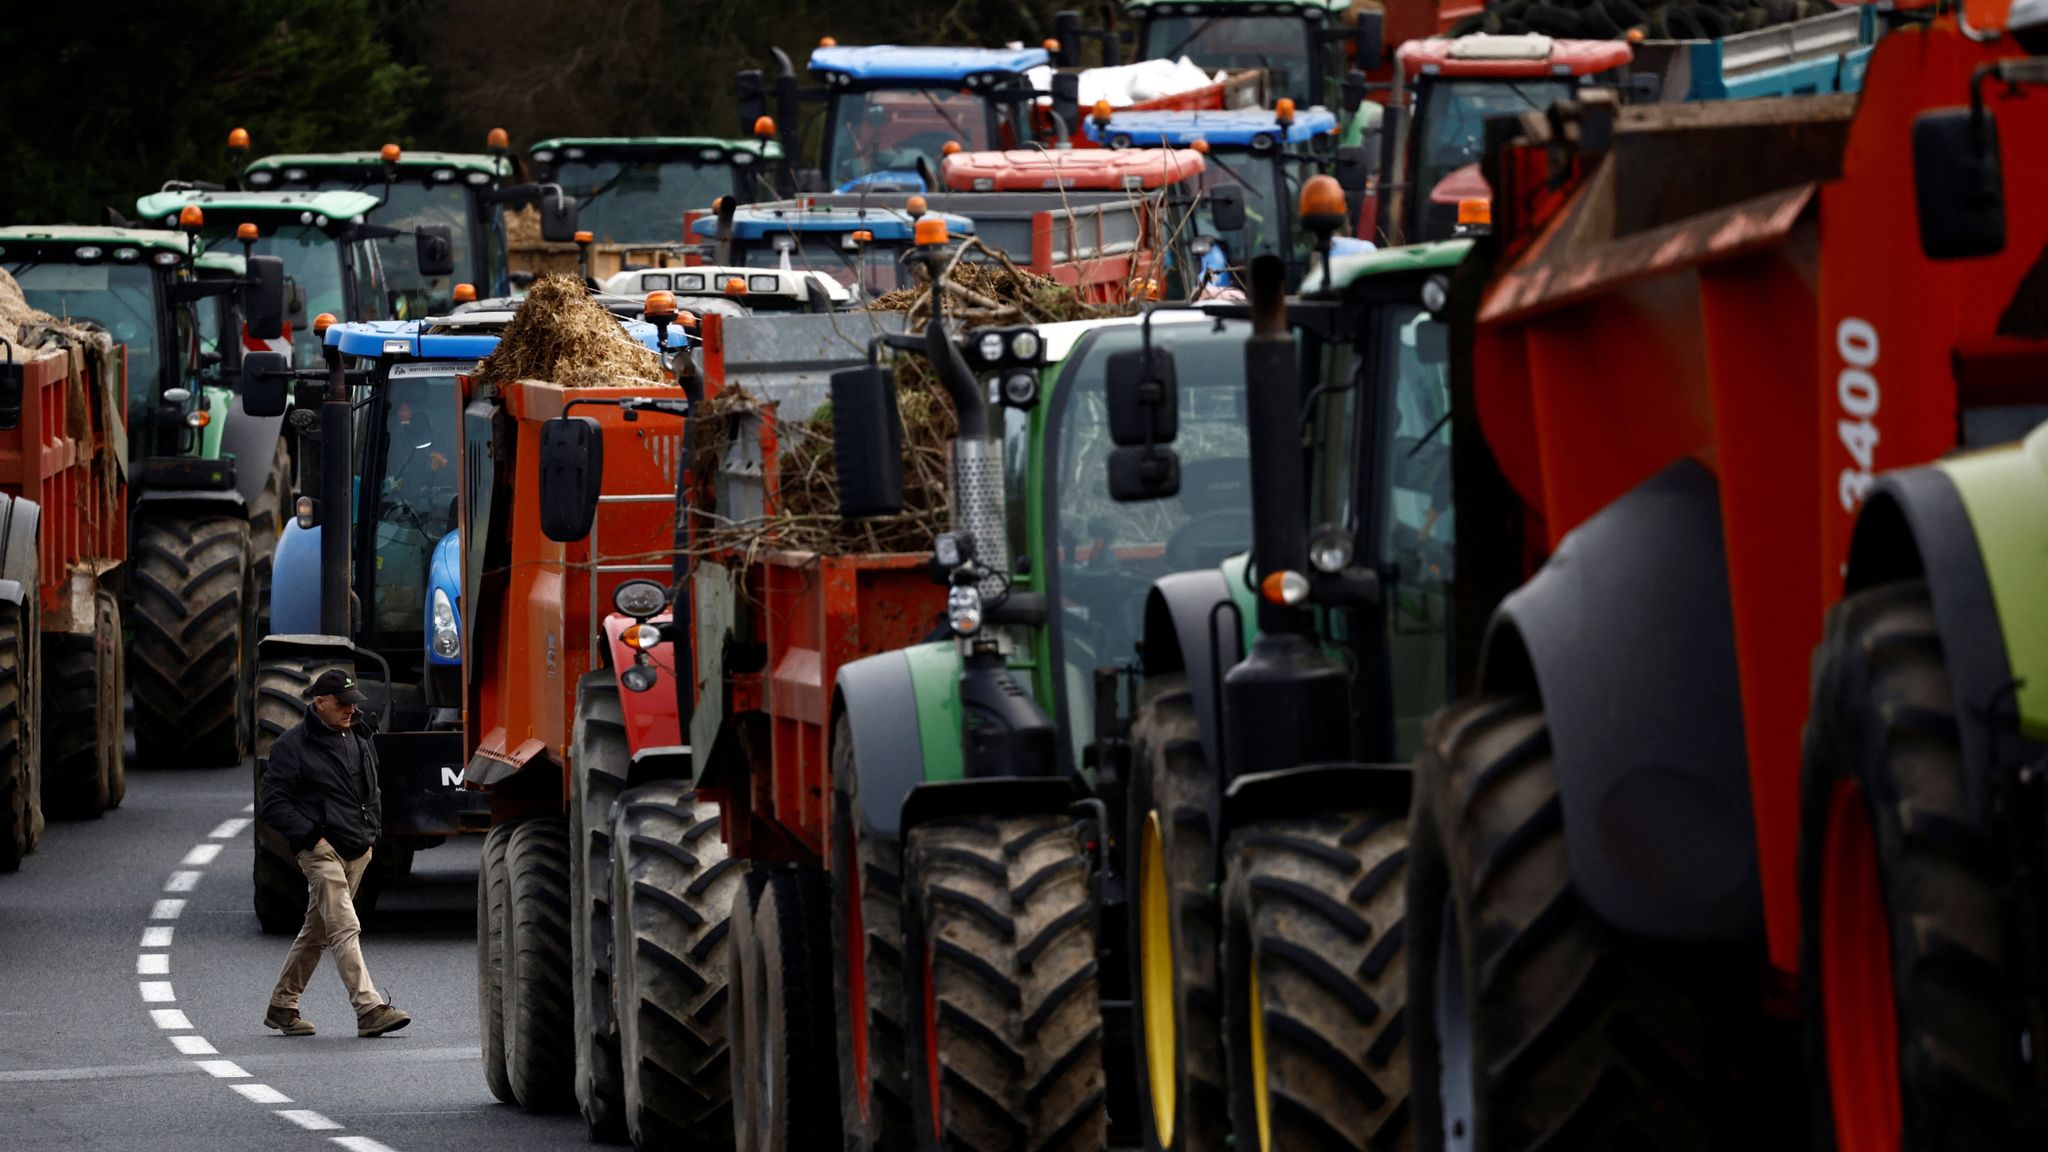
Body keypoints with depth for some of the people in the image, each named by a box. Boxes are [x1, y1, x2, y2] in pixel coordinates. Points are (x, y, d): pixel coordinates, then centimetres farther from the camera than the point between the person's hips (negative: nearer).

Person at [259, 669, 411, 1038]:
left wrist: (372, 830, 15)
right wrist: (311, 836, -16)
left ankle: (282, 1006, 24)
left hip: (358, 851, 8)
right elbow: (274, 804, -8)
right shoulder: (292, 747, -6)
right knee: (345, 929, -17)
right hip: (322, 850, -8)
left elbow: (372, 791, 30)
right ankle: (369, 1010, -25)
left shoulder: (360, 741, 16)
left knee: (317, 932, 14)